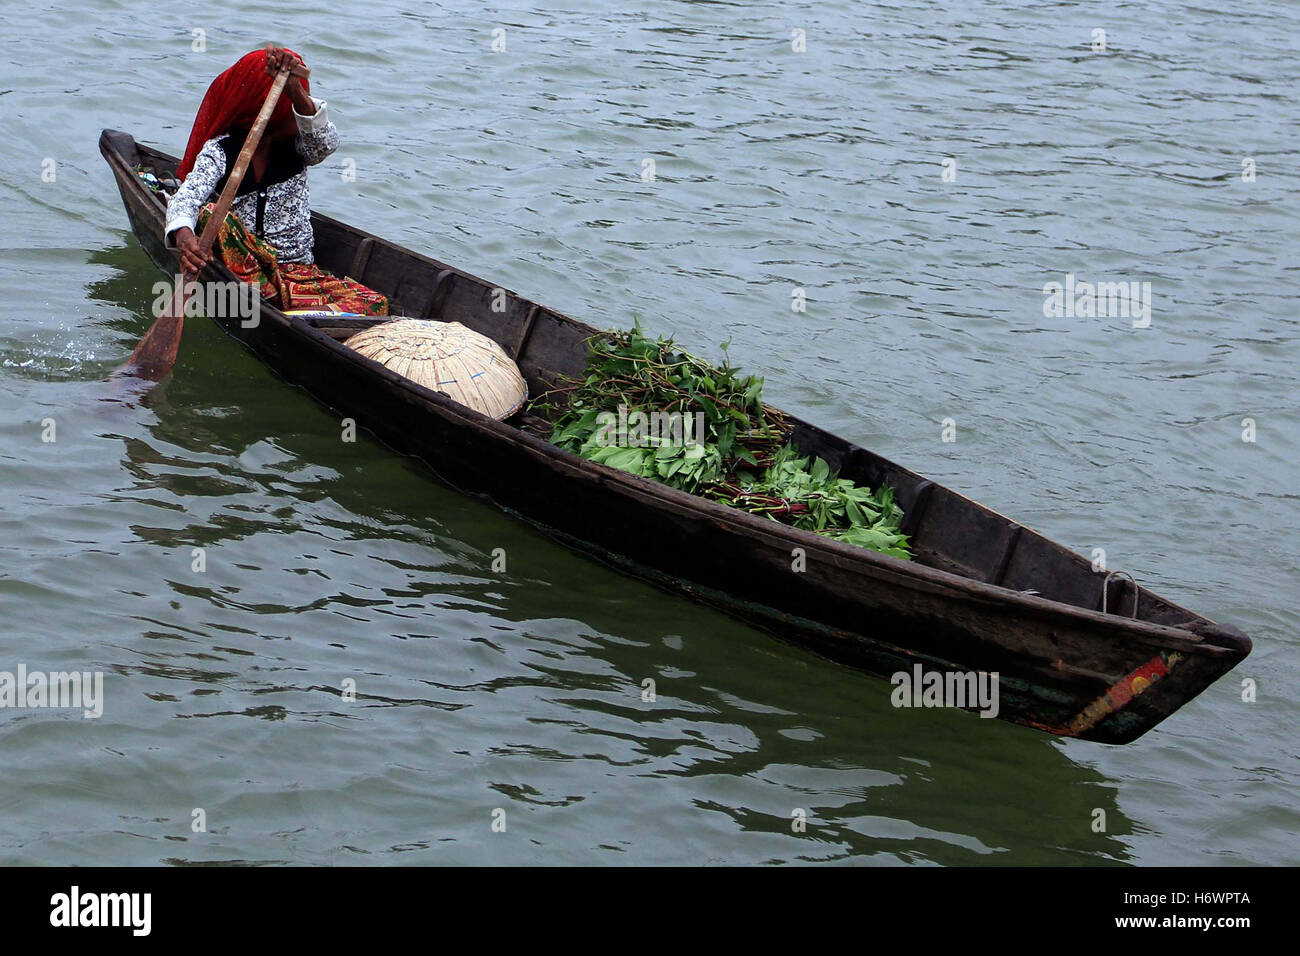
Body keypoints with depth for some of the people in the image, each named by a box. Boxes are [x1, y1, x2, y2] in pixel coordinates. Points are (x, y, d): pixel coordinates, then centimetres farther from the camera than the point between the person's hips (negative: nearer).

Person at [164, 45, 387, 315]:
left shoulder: (295, 144, 5)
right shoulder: (220, 151, -4)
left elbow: (326, 143, -19)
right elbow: (185, 198, -19)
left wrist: (295, 90, -37)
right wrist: (183, 234, -44)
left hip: (301, 271, 3)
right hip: (239, 267, -3)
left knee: (375, 304, -22)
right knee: (211, 214, -32)